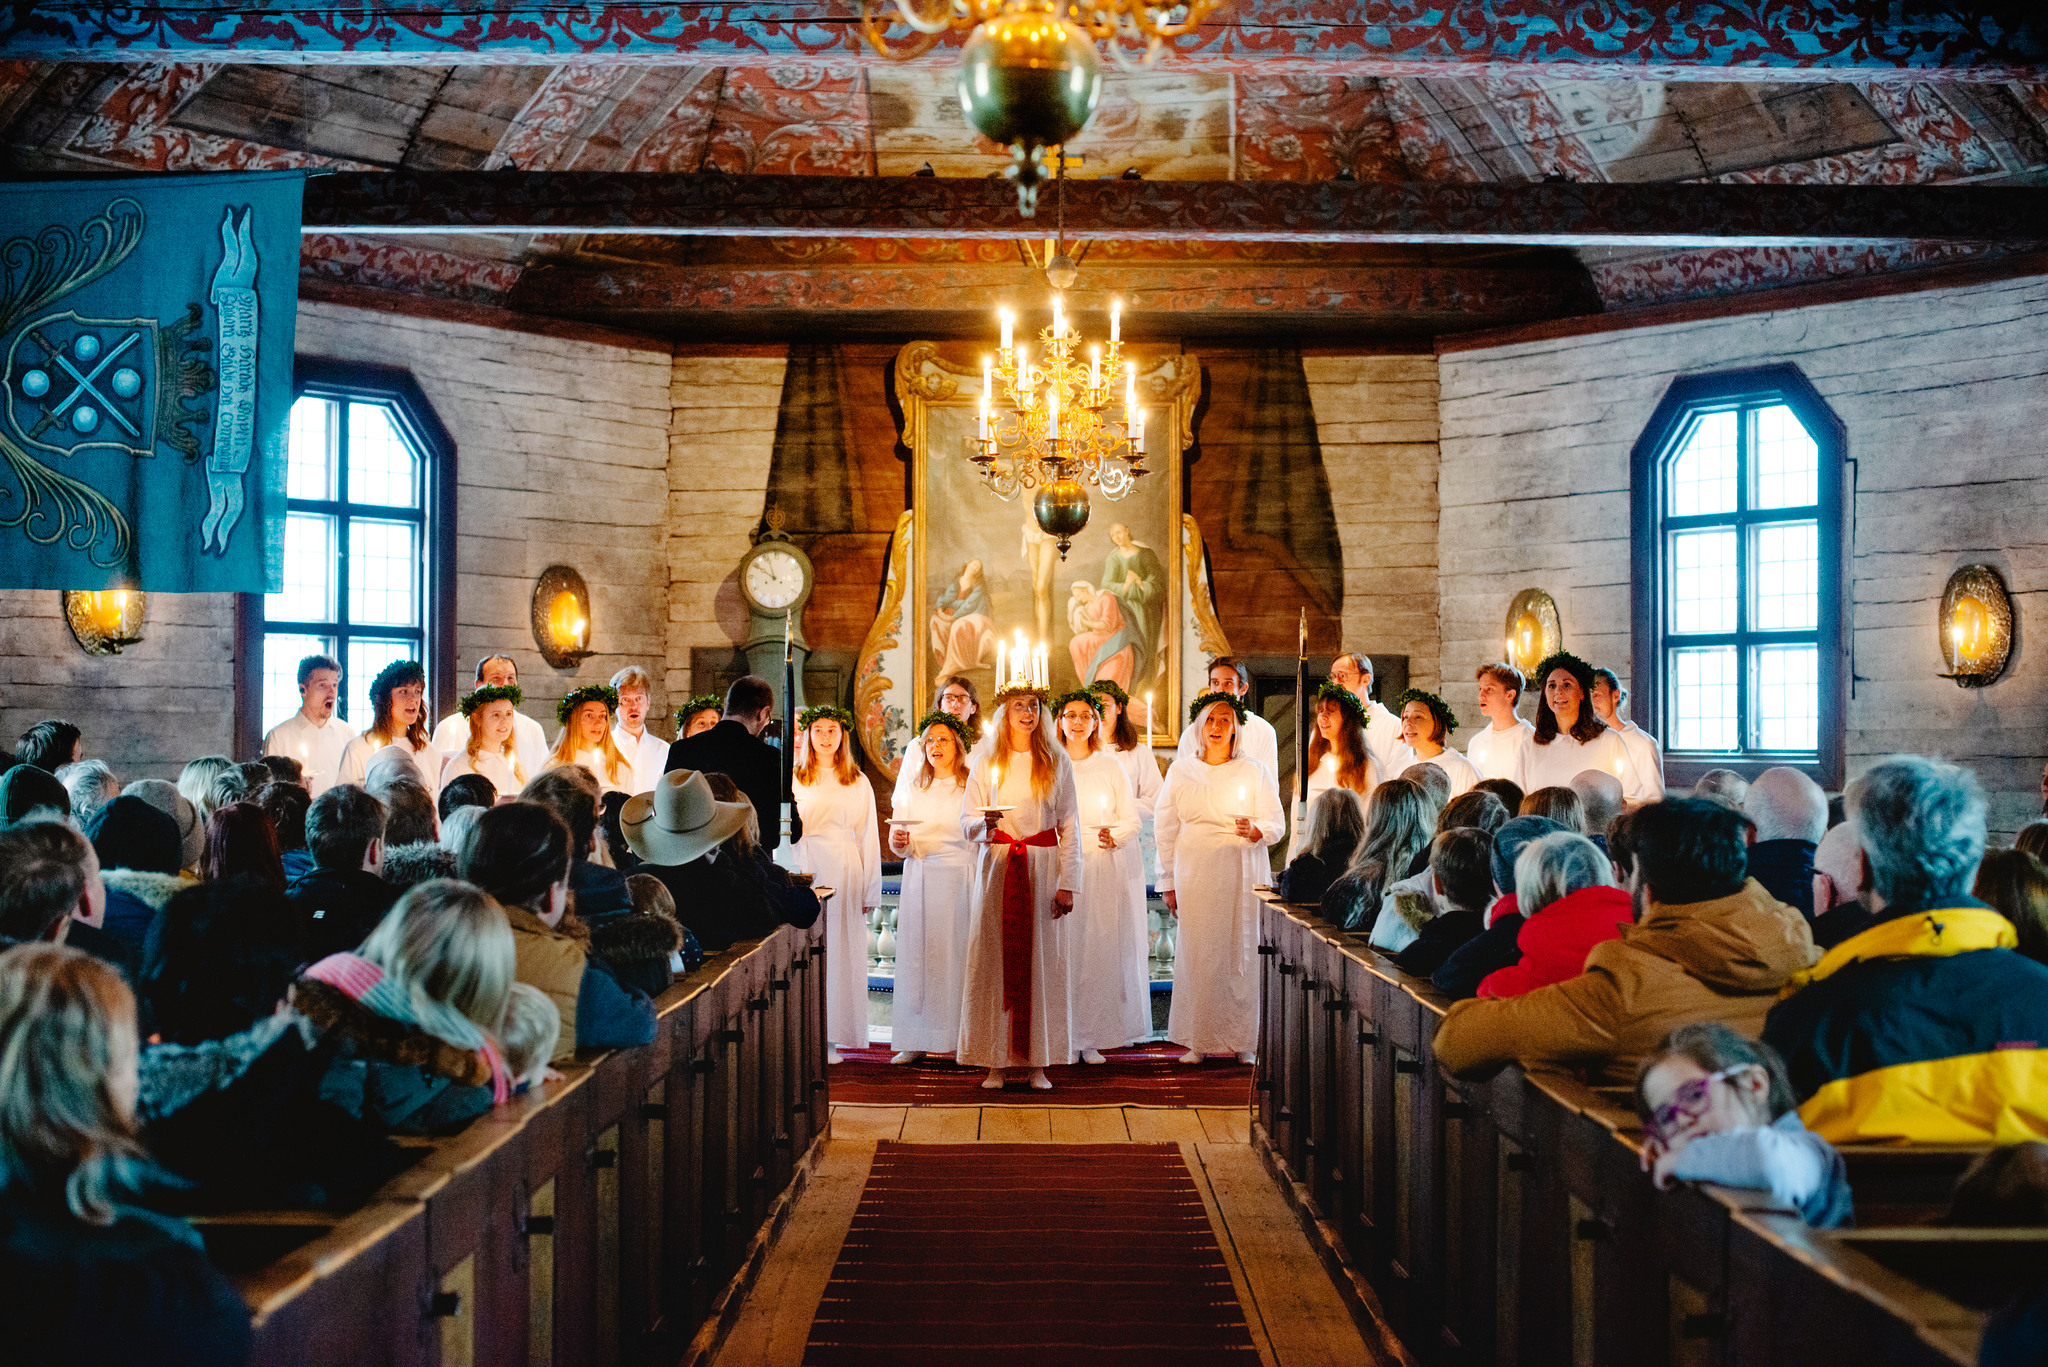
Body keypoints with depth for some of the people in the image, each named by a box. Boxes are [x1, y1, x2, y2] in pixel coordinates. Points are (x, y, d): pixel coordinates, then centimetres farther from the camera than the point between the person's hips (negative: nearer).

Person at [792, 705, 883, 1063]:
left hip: (844, 872, 1)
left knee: (841, 950, -1)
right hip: (805, 871, -1)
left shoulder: (858, 782, 11)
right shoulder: (793, 779, 10)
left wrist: (869, 890, 5)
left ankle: (830, 1038, 3)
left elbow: (868, 837, 9)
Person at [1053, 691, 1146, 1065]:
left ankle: (1090, 1038, 2)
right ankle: (1060, 1038, -2)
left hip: (1105, 867, 1)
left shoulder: (1110, 766, 10)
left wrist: (1115, 835, -12)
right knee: (1063, 947, -6)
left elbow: (1131, 819, 8)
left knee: (1100, 947, -3)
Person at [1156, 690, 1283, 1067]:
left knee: (1241, 950, -3)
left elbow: (1276, 822, 2)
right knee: (1197, 951, -2)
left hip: (1242, 873, -1)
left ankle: (1242, 1040, 6)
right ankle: (1199, 1041, 5)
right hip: (1195, 872, 1)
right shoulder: (1180, 771, 9)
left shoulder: (1254, 771, 5)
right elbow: (1167, 830, 10)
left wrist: (1256, 831, -20)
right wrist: (1168, 882, 7)